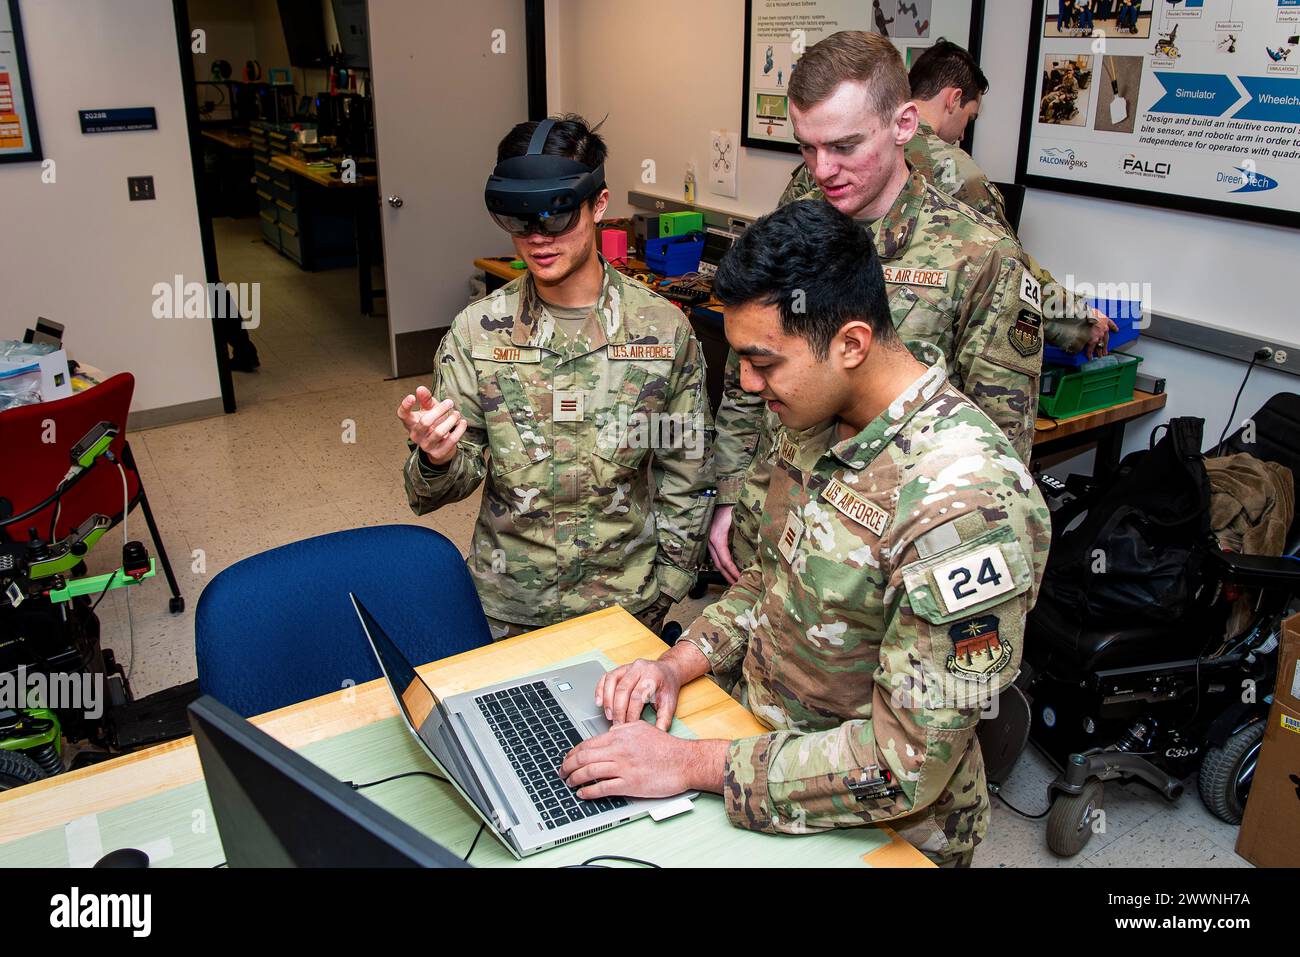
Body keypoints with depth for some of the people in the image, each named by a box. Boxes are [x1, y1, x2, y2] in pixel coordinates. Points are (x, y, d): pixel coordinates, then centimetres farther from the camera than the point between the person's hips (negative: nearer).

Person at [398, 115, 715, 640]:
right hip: (505, 604, 1)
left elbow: (686, 477, -2)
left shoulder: (663, 328, -9)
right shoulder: (477, 330, -8)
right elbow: (458, 477, -5)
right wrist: (436, 461, -28)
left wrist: (665, 590, -2)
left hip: (625, 602, 0)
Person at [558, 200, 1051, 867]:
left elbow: (906, 763, -26)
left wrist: (694, 766, -23)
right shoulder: (819, 416, -3)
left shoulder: (967, 504, -29)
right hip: (758, 727, 6)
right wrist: (682, 662, -4)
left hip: (872, 828, -6)